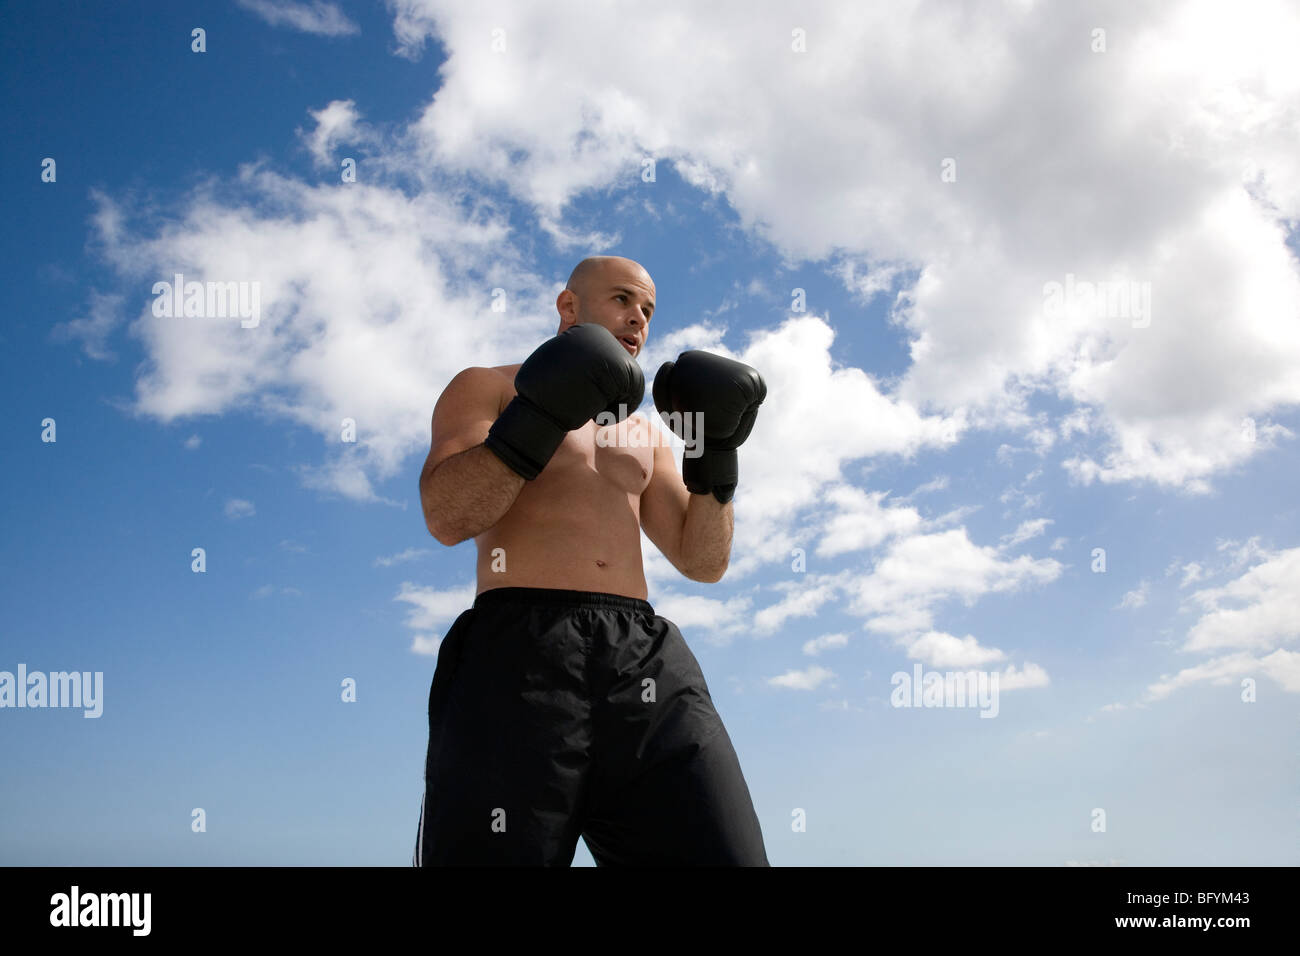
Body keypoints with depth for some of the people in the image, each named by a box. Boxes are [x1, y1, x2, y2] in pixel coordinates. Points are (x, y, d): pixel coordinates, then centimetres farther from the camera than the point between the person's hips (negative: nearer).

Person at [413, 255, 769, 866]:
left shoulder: (643, 436, 30)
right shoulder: (487, 389, 15)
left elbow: (704, 561, 20)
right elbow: (446, 518, -3)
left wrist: (715, 451, 7)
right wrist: (541, 419, -12)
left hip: (645, 658, 5)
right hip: (520, 649, -4)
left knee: (725, 853, -12)